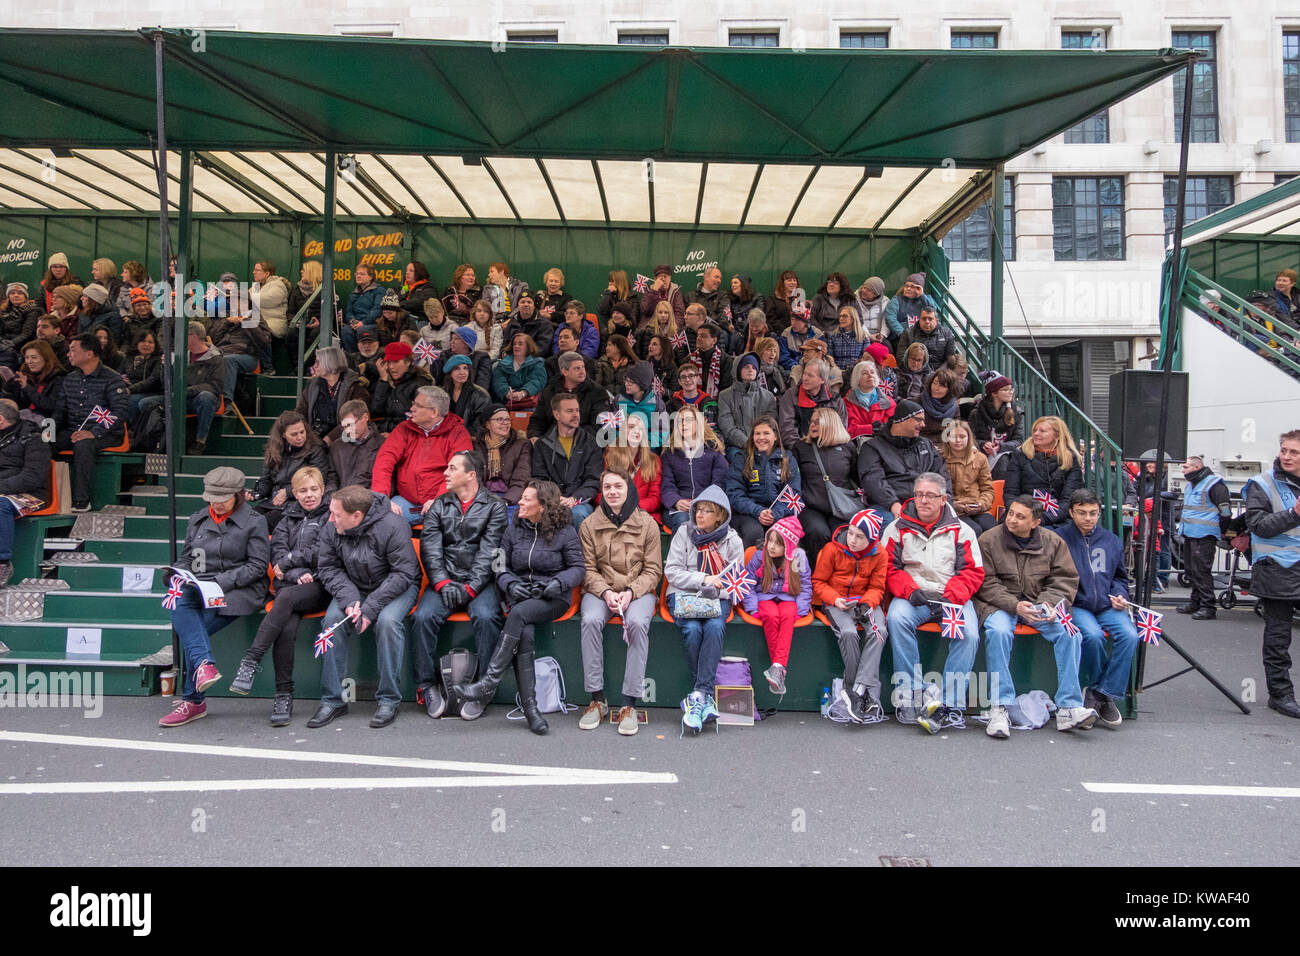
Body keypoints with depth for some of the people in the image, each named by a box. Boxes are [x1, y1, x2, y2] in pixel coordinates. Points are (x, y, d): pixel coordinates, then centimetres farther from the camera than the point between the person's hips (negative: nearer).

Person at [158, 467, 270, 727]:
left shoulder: (254, 522, 2)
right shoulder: (197, 519, 18)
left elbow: (257, 566, -3)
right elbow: (185, 557, 24)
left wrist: (221, 581, -13)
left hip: (239, 591, -5)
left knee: (192, 628, -24)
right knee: (178, 604, -31)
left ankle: (192, 701, -16)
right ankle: (204, 664, -44)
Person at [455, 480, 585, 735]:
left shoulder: (565, 532, 3)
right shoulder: (514, 531, 13)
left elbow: (578, 568, 3)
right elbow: (501, 568, 13)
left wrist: (557, 583, -15)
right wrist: (511, 584, -8)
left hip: (554, 599, -3)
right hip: (520, 596, 3)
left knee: (519, 613, -34)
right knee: (524, 634, -30)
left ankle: (489, 683, -31)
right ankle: (529, 706, -28)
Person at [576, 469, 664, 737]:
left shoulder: (647, 524, 2)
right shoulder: (589, 525, 5)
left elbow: (653, 570, 2)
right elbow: (588, 569, 3)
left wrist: (631, 592, -14)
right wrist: (606, 593, -15)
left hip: (638, 590, -1)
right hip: (600, 589, 1)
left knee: (637, 622, -33)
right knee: (591, 620, -31)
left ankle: (630, 704, -25)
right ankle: (597, 700, -20)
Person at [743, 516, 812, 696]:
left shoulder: (799, 558, -4)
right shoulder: (759, 556, -4)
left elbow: (806, 586, 1)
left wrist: (800, 608, -11)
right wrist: (752, 607, -9)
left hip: (788, 598, 0)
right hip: (765, 597, 0)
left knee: (788, 616, -34)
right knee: (771, 615, -33)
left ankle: (778, 666, -41)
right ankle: (781, 669, -29)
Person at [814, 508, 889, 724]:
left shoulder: (879, 554, 0)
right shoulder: (832, 549, -6)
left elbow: (877, 587, 6)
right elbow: (818, 582, 0)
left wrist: (867, 603, -16)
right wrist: (835, 599, -17)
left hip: (866, 601, 3)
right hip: (837, 603, -2)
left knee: (878, 631, -29)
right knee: (848, 633, -32)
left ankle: (858, 690, -30)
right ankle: (870, 695, -22)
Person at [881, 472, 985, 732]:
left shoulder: (961, 530, 11)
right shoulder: (897, 528, 10)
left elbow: (973, 572, 6)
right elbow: (887, 567, 4)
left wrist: (950, 596, -11)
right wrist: (910, 591, -14)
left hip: (952, 597, 1)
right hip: (911, 597, 0)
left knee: (969, 635, -28)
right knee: (897, 619, -33)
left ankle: (950, 704, -23)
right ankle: (910, 694, -27)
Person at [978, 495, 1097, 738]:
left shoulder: (1053, 542, 7)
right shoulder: (989, 540, -2)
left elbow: (1065, 580, 6)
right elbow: (985, 583, -6)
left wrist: (1048, 603, -14)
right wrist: (1014, 605, -20)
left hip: (1039, 603, 3)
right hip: (1000, 603, -3)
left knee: (1070, 633, -23)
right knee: (998, 632, -34)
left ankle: (1068, 709, -18)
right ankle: (1000, 709, -29)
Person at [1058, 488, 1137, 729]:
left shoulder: (1112, 540, 16)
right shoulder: (1060, 539, 2)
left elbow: (1120, 576, 27)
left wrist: (1120, 595, 6)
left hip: (1107, 607, 4)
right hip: (1076, 607, -4)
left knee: (1130, 635, -25)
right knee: (1093, 635, -33)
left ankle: (1103, 694, -13)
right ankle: (1094, 688, -7)